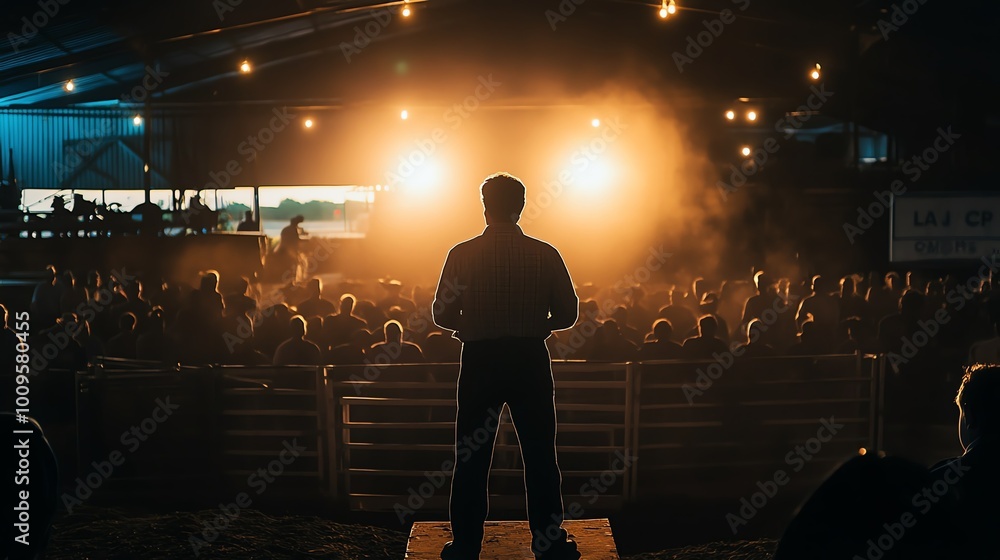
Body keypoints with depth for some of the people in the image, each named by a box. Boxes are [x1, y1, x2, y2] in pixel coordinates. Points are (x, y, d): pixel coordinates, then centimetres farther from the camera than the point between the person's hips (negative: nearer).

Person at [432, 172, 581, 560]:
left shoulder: (463, 254, -6)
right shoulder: (545, 254, -3)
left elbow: (442, 315, -5)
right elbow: (567, 314, -1)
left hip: (479, 361, 0)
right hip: (530, 360, 1)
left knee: (472, 457, 8)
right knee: (539, 454, 10)